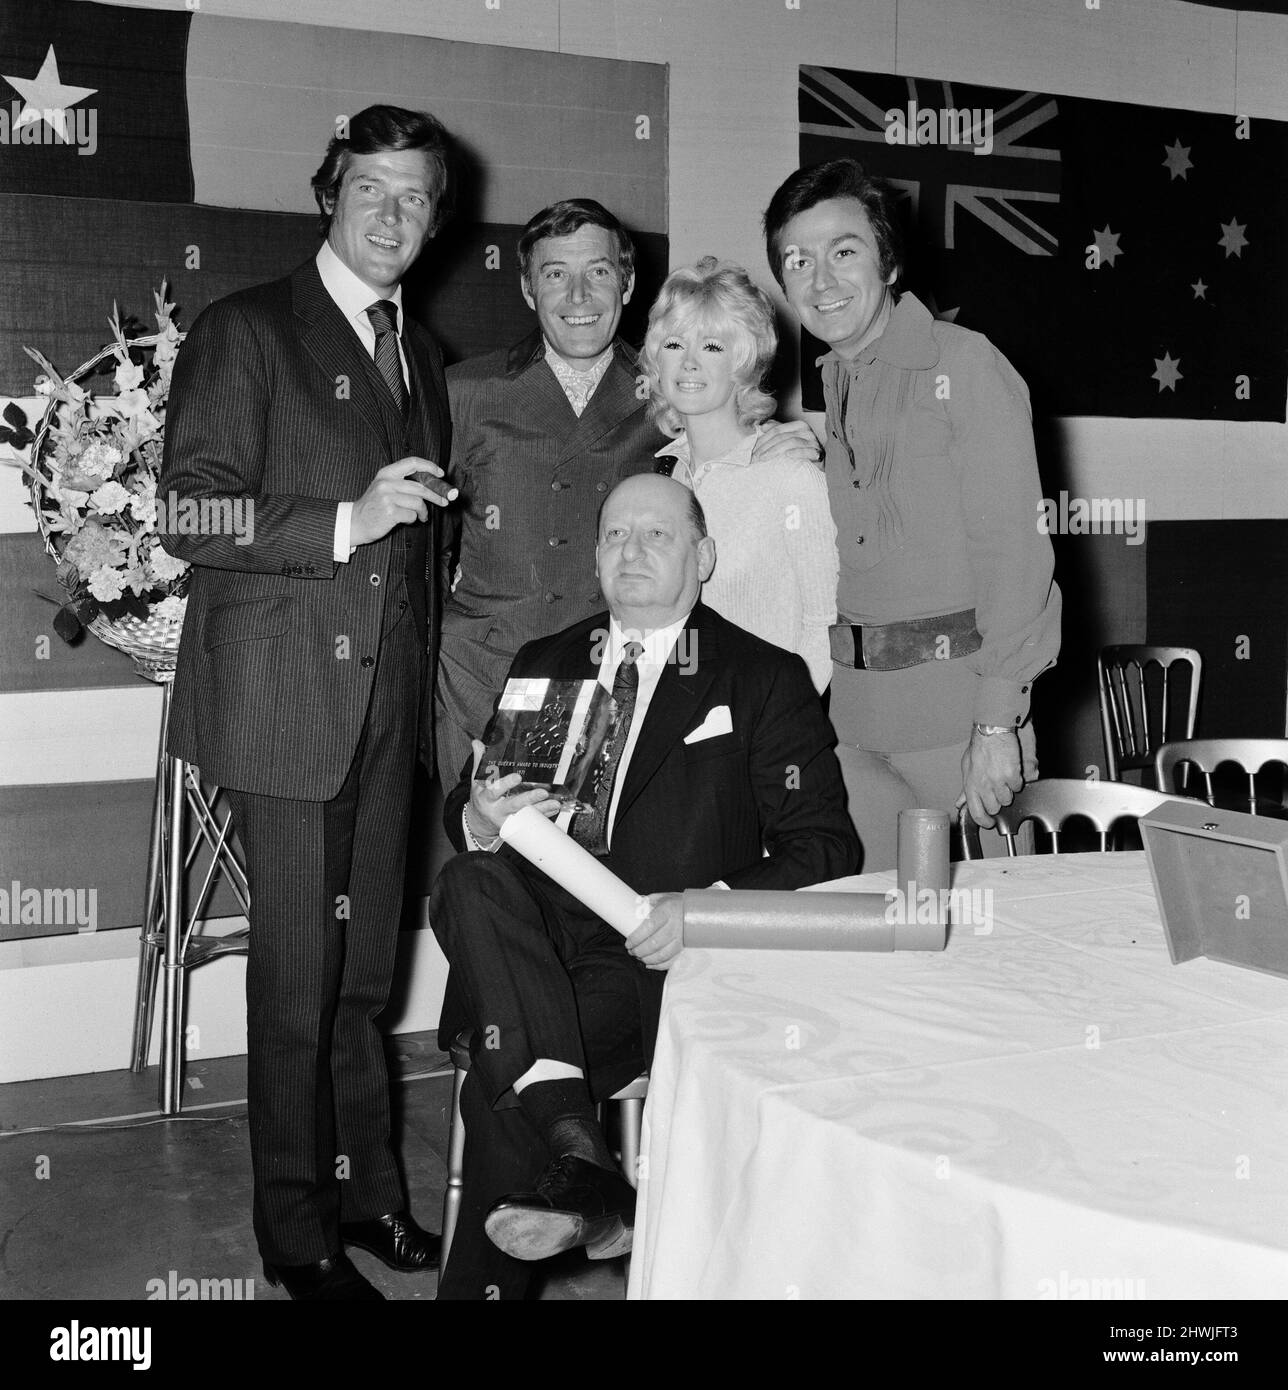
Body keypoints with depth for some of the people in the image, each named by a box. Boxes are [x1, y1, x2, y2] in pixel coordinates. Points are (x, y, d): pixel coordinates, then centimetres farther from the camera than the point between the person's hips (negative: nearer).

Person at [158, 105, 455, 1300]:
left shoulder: (420, 355, 19)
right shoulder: (245, 331, -3)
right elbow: (190, 518, -10)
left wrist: (427, 666, 15)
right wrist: (346, 520, -19)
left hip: (389, 694, 6)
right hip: (283, 691, -6)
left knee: (364, 962, 11)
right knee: (298, 969, 1)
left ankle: (366, 1188, 25)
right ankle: (298, 1229, 15)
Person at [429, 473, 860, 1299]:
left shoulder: (764, 679, 7)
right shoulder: (544, 665, 19)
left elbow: (826, 847, -1)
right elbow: (465, 808, 15)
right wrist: (480, 820, -12)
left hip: (662, 961, -4)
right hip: (537, 943, 4)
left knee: (500, 1082, -28)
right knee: (470, 883, -30)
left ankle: (485, 1279, -9)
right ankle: (578, 1155, -36)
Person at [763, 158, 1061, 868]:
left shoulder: (965, 364, -9)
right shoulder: (822, 388, 11)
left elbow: (1011, 548, -13)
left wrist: (998, 724, -17)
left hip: (956, 697, -5)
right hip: (850, 703, 6)